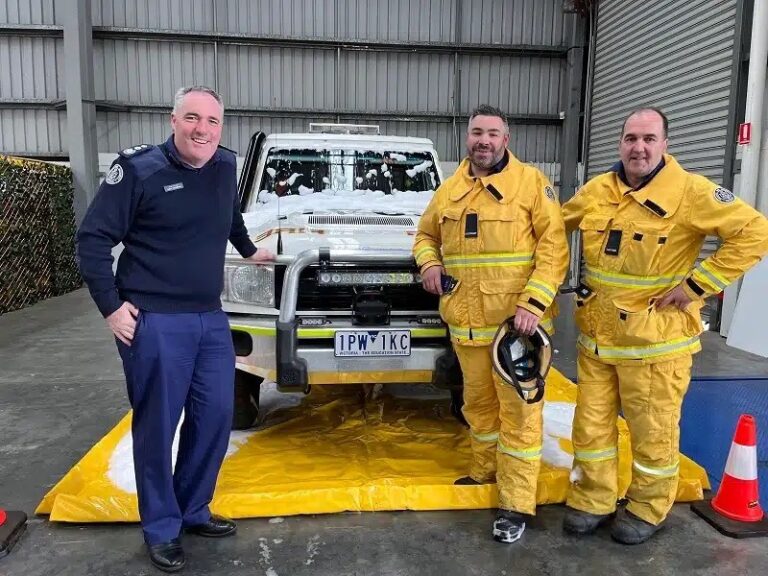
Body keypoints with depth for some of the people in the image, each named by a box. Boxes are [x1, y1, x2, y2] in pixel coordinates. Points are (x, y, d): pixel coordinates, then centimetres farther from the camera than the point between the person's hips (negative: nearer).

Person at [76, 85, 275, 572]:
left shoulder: (225, 167, 7)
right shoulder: (138, 170, -10)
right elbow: (93, 238, -8)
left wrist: (249, 250, 36)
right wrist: (111, 306, -11)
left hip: (211, 318, 6)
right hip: (155, 322, -6)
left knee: (215, 417, 10)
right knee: (158, 427, 4)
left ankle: (193, 510, 30)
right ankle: (161, 528, 22)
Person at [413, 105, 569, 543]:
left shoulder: (531, 182, -4)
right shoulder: (449, 190, 12)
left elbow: (554, 247, -9)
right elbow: (426, 235, 24)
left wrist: (533, 302, -19)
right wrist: (430, 263, 1)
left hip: (517, 320, -5)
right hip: (465, 321, 5)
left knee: (518, 409, 1)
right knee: (478, 403, 19)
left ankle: (516, 505, 11)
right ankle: (486, 471, 40)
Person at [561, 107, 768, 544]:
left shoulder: (690, 192, -12)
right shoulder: (597, 191, 4)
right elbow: (558, 225, 21)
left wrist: (697, 284, -17)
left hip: (654, 339, -5)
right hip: (597, 335, 5)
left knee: (653, 431, 9)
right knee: (592, 423, 13)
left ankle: (647, 511, 31)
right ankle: (593, 502, 32)